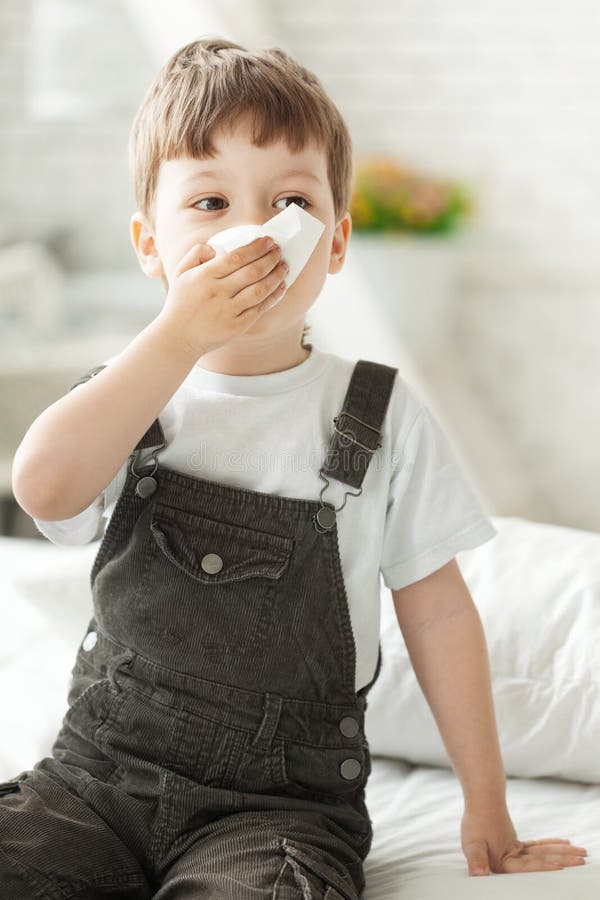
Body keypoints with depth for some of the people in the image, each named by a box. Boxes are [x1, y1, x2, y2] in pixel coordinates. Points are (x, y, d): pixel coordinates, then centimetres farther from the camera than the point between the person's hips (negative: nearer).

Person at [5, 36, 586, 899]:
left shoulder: (381, 415, 0)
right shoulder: (127, 396, 4)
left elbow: (436, 607, 5)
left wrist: (488, 814, 6)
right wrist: (179, 337, -20)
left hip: (283, 803, -2)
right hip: (99, 774, 3)